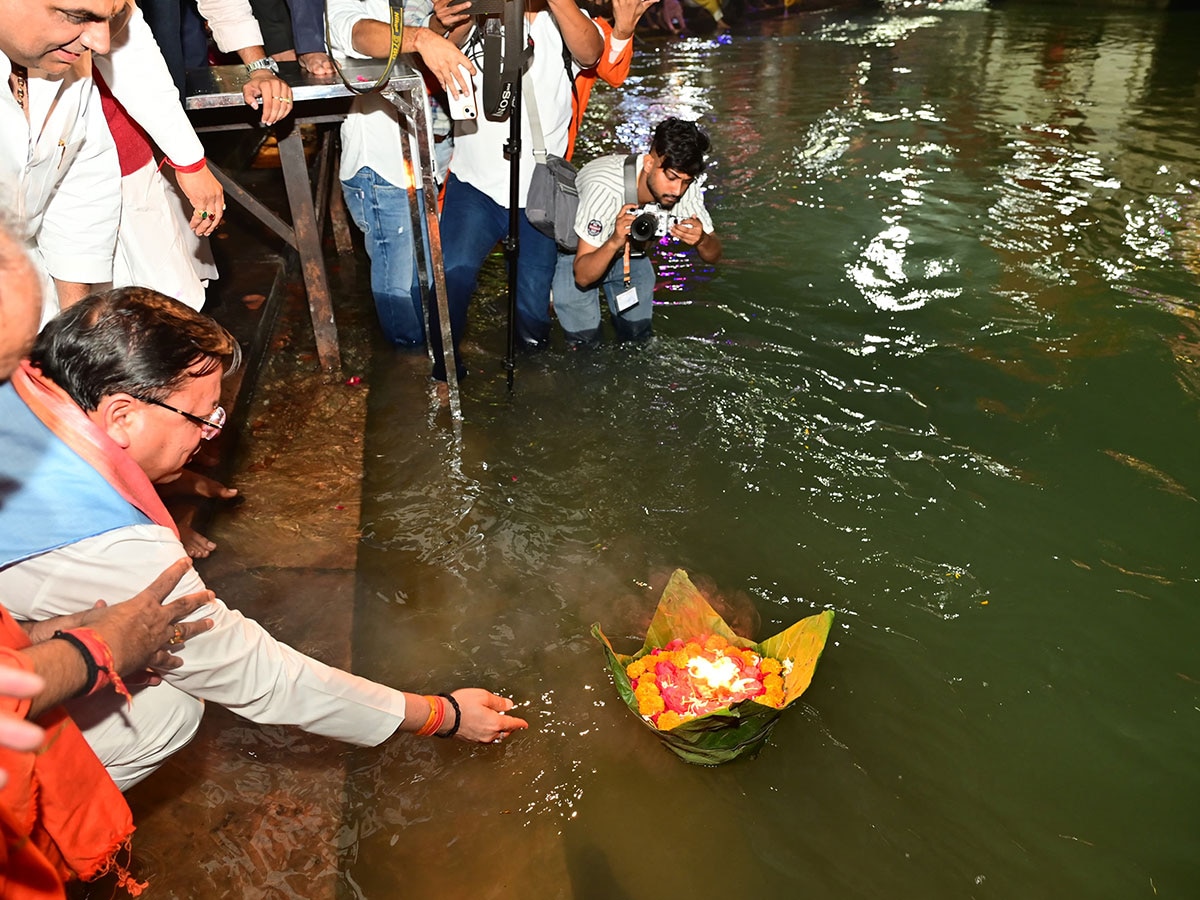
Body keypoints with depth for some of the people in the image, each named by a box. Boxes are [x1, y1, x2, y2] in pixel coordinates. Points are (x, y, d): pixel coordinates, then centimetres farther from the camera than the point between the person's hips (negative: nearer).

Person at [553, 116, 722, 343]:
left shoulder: (685, 189, -26)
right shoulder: (606, 188, -40)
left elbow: (713, 255, -16)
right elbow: (583, 276, -38)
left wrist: (702, 240, -40)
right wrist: (614, 242, -57)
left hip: (631, 251, 4)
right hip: (576, 253, -4)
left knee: (638, 335, 7)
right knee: (584, 337, -10)